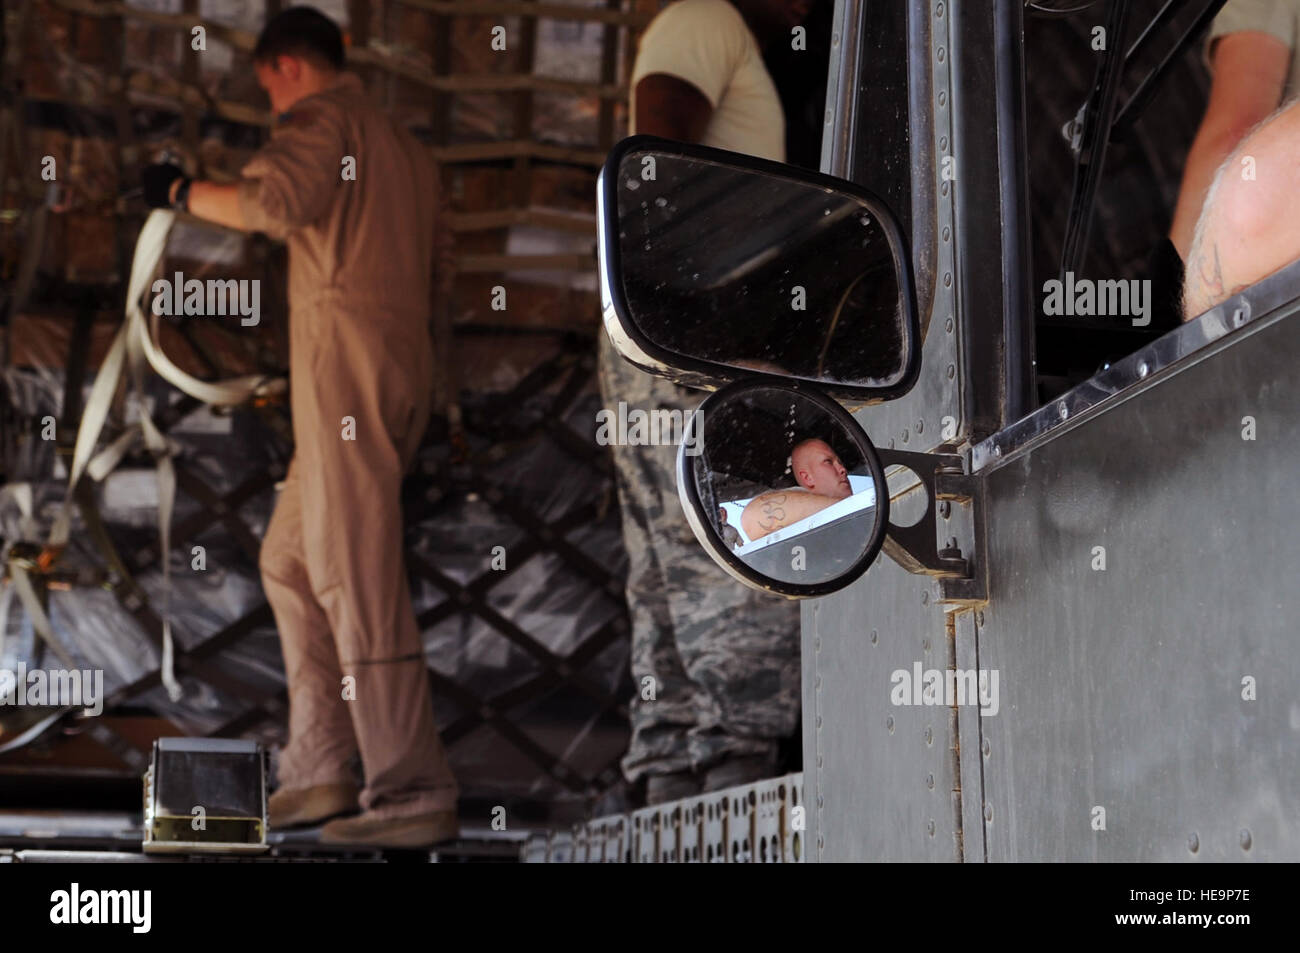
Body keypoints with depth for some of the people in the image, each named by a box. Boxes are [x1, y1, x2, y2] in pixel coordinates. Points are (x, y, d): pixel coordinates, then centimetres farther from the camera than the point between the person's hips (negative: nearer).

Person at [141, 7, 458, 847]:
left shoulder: (324, 115, -1)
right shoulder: (406, 147, 25)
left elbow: (278, 202, -20)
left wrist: (184, 192, -6)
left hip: (346, 356, -9)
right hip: (405, 363, 9)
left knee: (356, 574, -11)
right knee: (292, 562, 14)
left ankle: (416, 789, -14)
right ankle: (319, 771, 9)